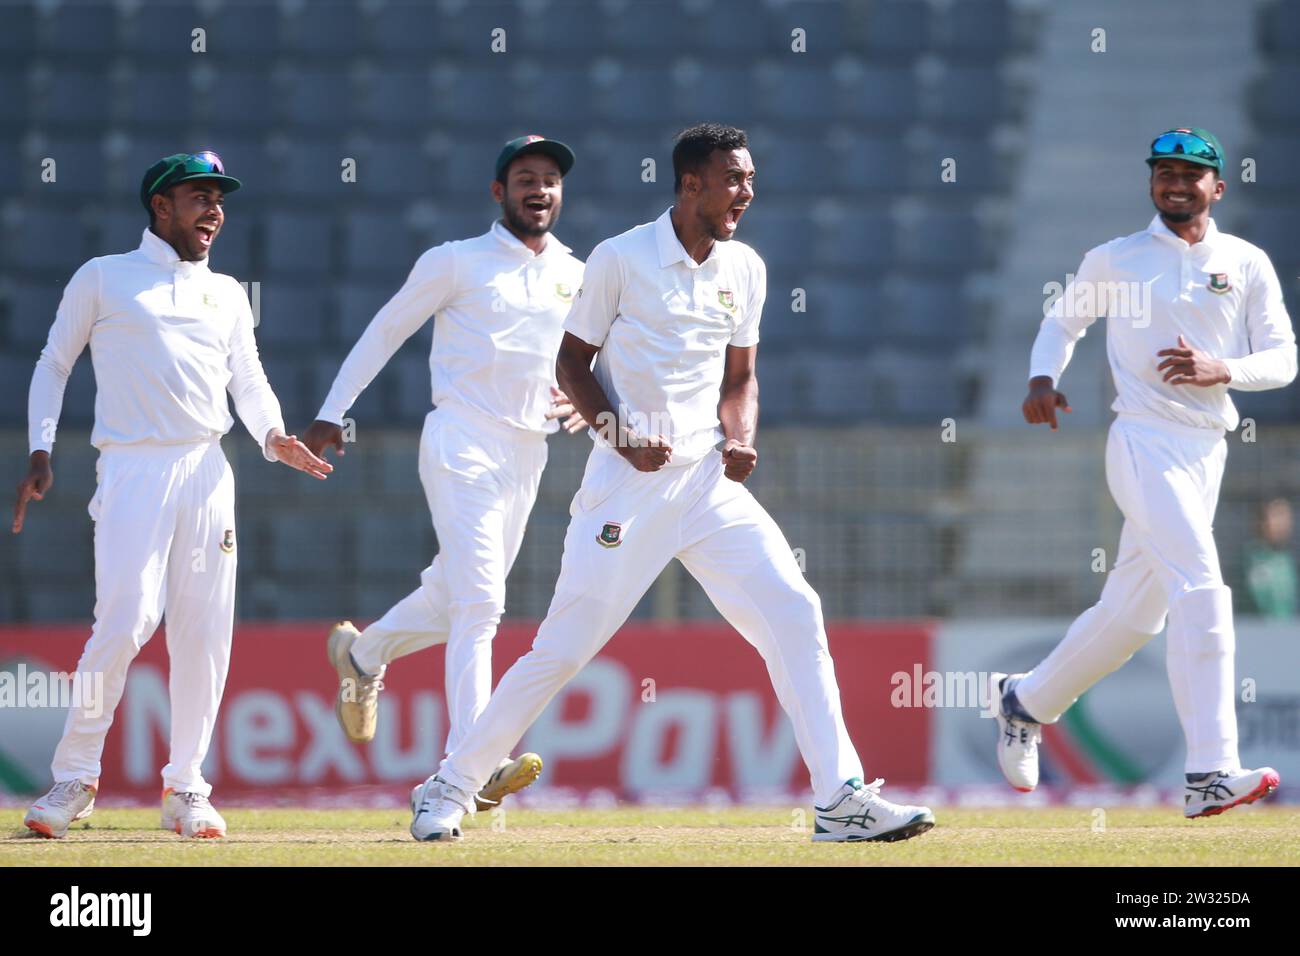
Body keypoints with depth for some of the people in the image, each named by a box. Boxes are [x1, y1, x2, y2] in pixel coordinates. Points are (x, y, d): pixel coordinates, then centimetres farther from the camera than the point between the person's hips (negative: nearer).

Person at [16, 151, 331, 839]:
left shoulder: (227, 294, 20)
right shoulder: (104, 278, 8)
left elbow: (249, 380, 17)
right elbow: (54, 363, 11)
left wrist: (274, 437, -4)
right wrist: (40, 453, 0)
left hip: (207, 472, 5)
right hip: (132, 471, -5)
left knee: (205, 632, 0)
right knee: (126, 620, -17)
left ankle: (184, 788, 9)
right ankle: (74, 776, -4)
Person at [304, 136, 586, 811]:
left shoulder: (576, 278, 14)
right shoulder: (458, 263, 0)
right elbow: (386, 330, 5)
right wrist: (332, 412, 2)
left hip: (530, 452, 6)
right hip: (462, 444, -6)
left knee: (452, 596, 16)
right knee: (478, 602, -18)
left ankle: (362, 655, 45)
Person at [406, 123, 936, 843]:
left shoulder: (745, 270, 10)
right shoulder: (620, 259, -5)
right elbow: (572, 360, 1)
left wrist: (740, 438, -1)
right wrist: (619, 433, -14)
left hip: (707, 480, 5)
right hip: (626, 484, -5)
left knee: (793, 614, -9)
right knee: (564, 646, -5)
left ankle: (842, 800, -7)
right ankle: (450, 787, 10)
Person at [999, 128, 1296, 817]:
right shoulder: (1114, 260, 5)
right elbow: (1063, 320, 20)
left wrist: (1222, 370, -15)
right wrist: (1043, 377, 0)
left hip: (1208, 450, 5)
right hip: (1145, 444, -4)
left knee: (1133, 613, 12)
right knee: (1201, 592, -21)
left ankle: (1024, 700, 35)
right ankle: (1210, 774, -26)